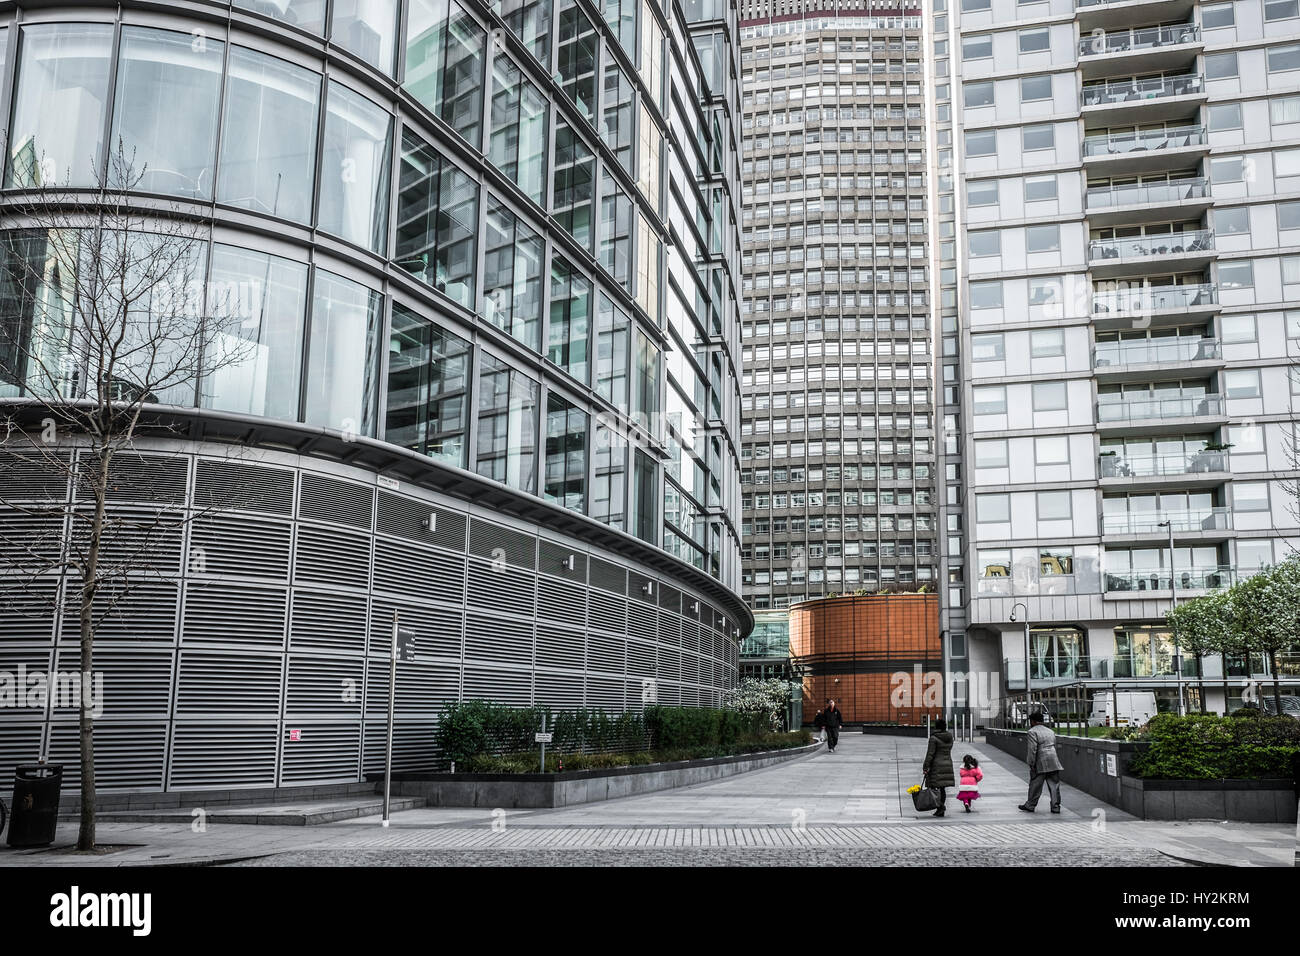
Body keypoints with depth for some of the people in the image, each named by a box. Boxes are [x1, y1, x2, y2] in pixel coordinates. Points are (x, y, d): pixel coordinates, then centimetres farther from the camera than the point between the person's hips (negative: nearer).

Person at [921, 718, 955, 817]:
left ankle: (940, 805, -20)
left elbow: (930, 754, -14)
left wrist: (925, 767, -13)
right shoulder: (950, 737, 7)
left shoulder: (934, 738, -12)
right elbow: (948, 750, 14)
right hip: (947, 764, 6)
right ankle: (940, 810, 10)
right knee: (942, 788, 10)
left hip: (936, 765, -6)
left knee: (933, 786, -2)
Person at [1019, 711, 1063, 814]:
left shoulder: (1032, 732, -7)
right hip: (1054, 764, 6)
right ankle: (1056, 806, 7)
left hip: (1040, 765, -6)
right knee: (1054, 786, 7)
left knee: (1035, 787, 4)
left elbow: (1032, 750, -15)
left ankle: (1030, 805, 14)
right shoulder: (1050, 731, 18)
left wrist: (1031, 764, -10)